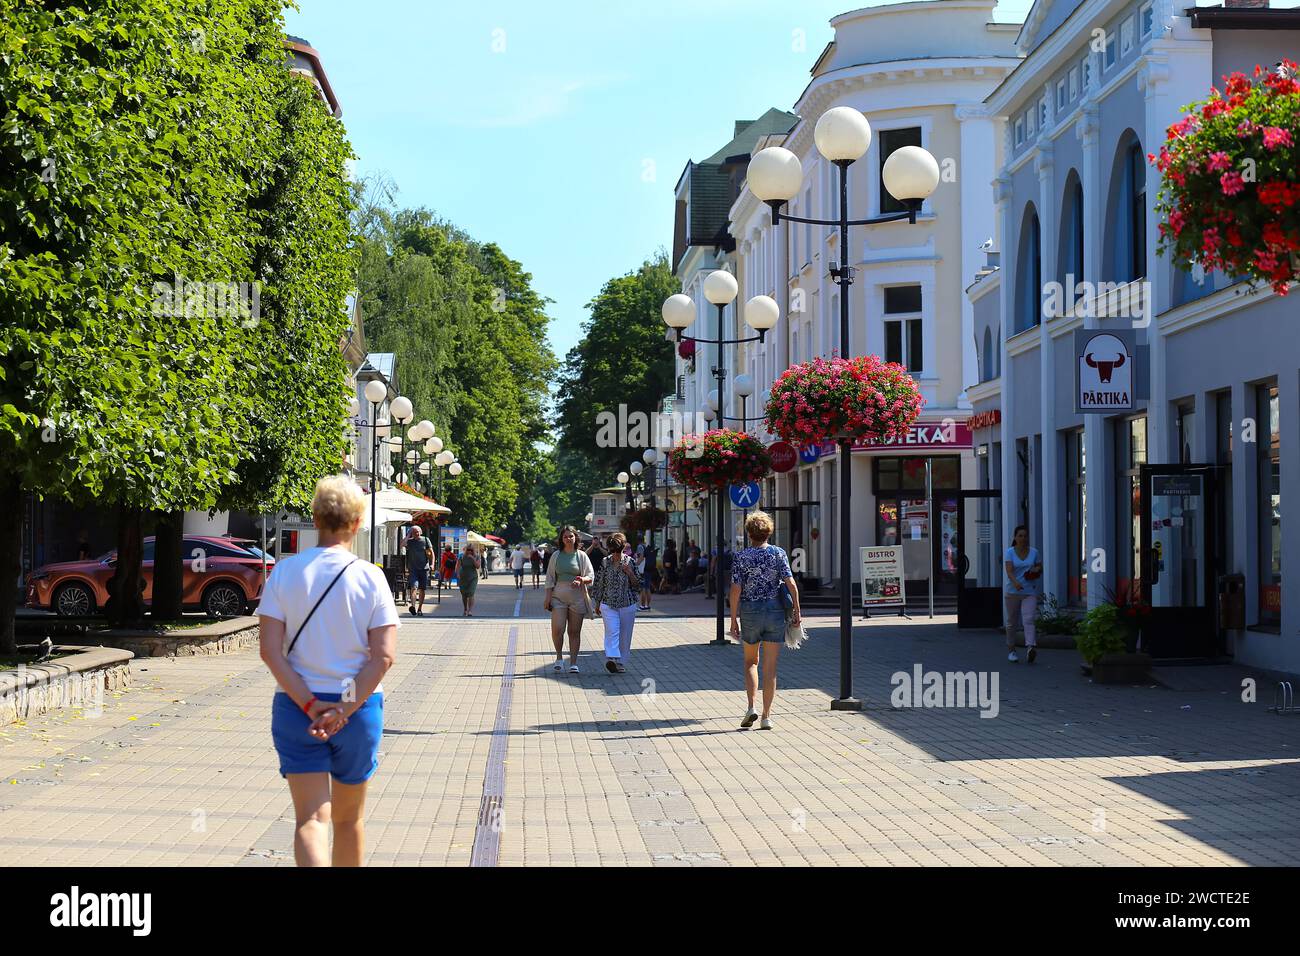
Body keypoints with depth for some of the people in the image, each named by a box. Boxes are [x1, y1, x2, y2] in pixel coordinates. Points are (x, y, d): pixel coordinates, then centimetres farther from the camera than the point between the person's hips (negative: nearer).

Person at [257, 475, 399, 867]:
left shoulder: (285, 572, -3)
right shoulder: (370, 577, -5)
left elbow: (270, 650, -9)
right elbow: (384, 655, -12)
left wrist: (308, 704, -9)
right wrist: (345, 710, -12)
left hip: (296, 707, 0)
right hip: (358, 708, 0)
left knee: (311, 819, -2)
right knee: (348, 818, 18)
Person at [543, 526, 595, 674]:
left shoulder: (581, 555, 4)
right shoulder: (556, 556, 7)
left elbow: (591, 576, 3)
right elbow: (550, 577, 9)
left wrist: (582, 580, -18)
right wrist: (548, 596, 0)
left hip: (577, 598, 0)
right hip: (558, 597, 0)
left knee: (574, 632, 3)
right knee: (557, 629, -11)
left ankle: (573, 663, 10)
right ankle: (559, 657, 11)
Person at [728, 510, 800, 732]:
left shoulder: (741, 557, -4)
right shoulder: (778, 553, -2)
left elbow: (736, 590, -9)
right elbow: (790, 583, -8)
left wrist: (733, 620, -4)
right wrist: (796, 610, 0)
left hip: (750, 613, 0)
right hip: (775, 611, 0)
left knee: (751, 661, 19)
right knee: (770, 667, 5)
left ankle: (751, 707, 2)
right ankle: (767, 716, 4)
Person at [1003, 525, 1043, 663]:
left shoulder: (1034, 552, 5)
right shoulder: (1010, 552, -3)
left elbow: (1040, 567, 19)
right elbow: (1009, 571, -17)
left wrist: (1036, 569, -7)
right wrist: (1015, 582, -36)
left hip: (1030, 592, 0)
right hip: (1012, 591, 0)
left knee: (1028, 620, -17)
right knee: (1011, 622, 9)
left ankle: (1031, 647, -34)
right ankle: (1011, 650, 23)